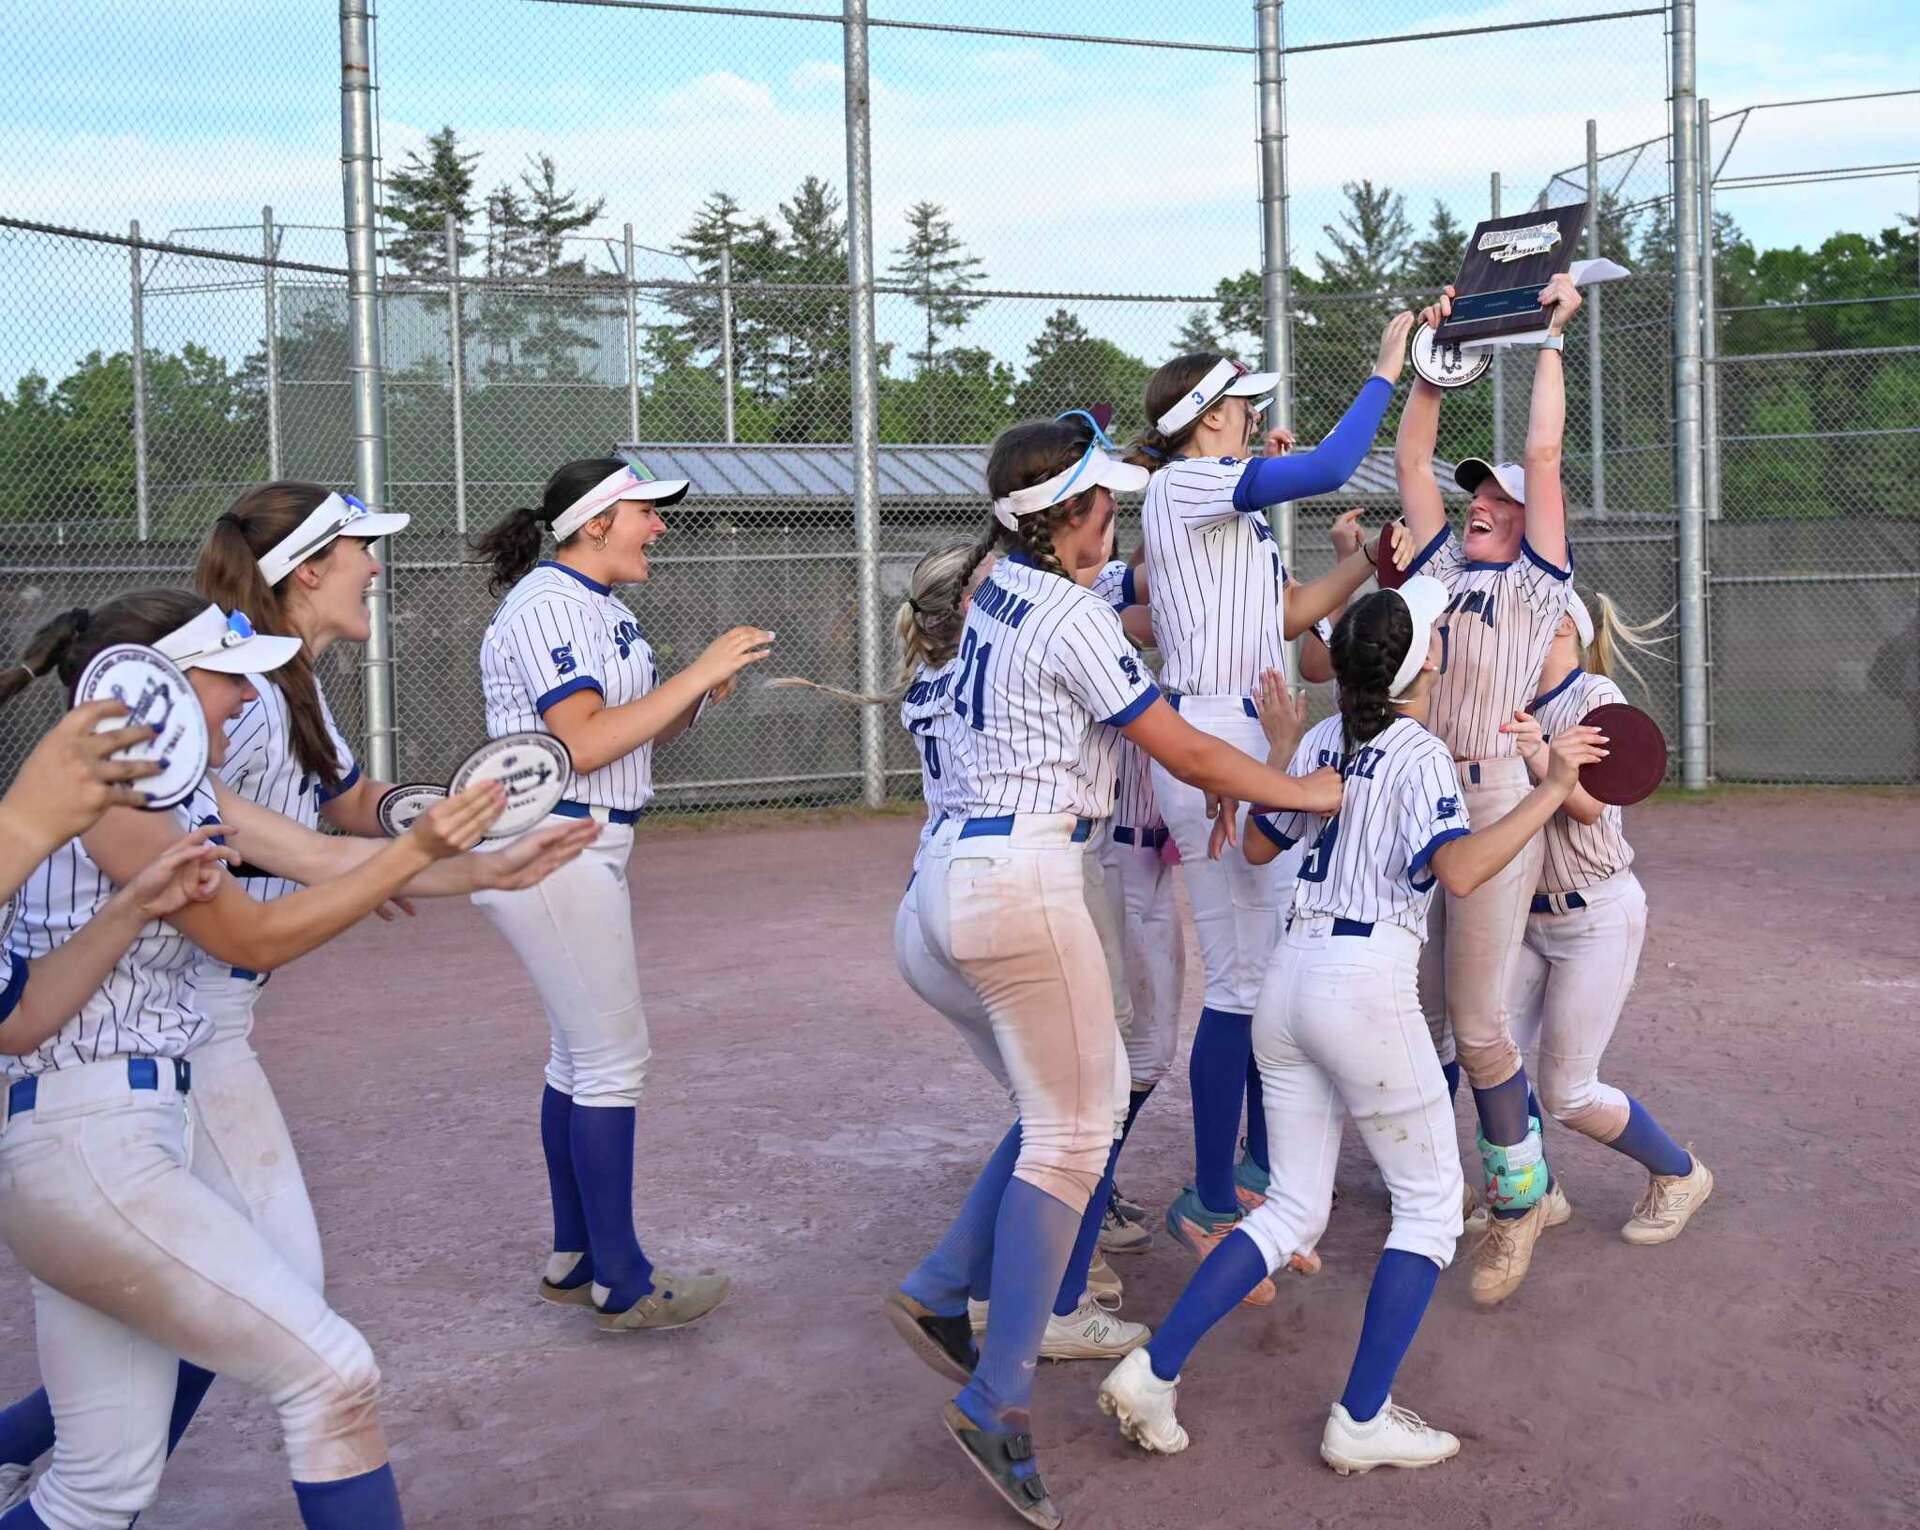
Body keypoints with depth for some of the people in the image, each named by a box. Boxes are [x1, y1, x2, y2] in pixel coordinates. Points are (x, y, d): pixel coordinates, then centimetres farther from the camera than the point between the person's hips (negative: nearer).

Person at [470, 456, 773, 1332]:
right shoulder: (549, 605, -15)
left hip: (589, 852, 10)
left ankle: (574, 1260, 24)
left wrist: (699, 697, 0)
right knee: (614, 1057, -7)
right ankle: (621, 1285, 0)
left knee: (581, 1056, 14)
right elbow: (582, 744, -23)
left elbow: (635, 735, 18)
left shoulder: (605, 607, 15)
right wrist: (693, 675, -20)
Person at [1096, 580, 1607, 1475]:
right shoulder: (1420, 754, -8)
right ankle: (1362, 1421, 5)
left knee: (1293, 1209, 15)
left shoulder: (1322, 740, 11)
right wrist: (1552, 791, -20)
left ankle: (1153, 1370, 4)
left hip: (1288, 979, 7)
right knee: (1431, 1204, 9)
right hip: (1366, 988, -7)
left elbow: (1258, 845, 21)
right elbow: (1459, 872, -23)